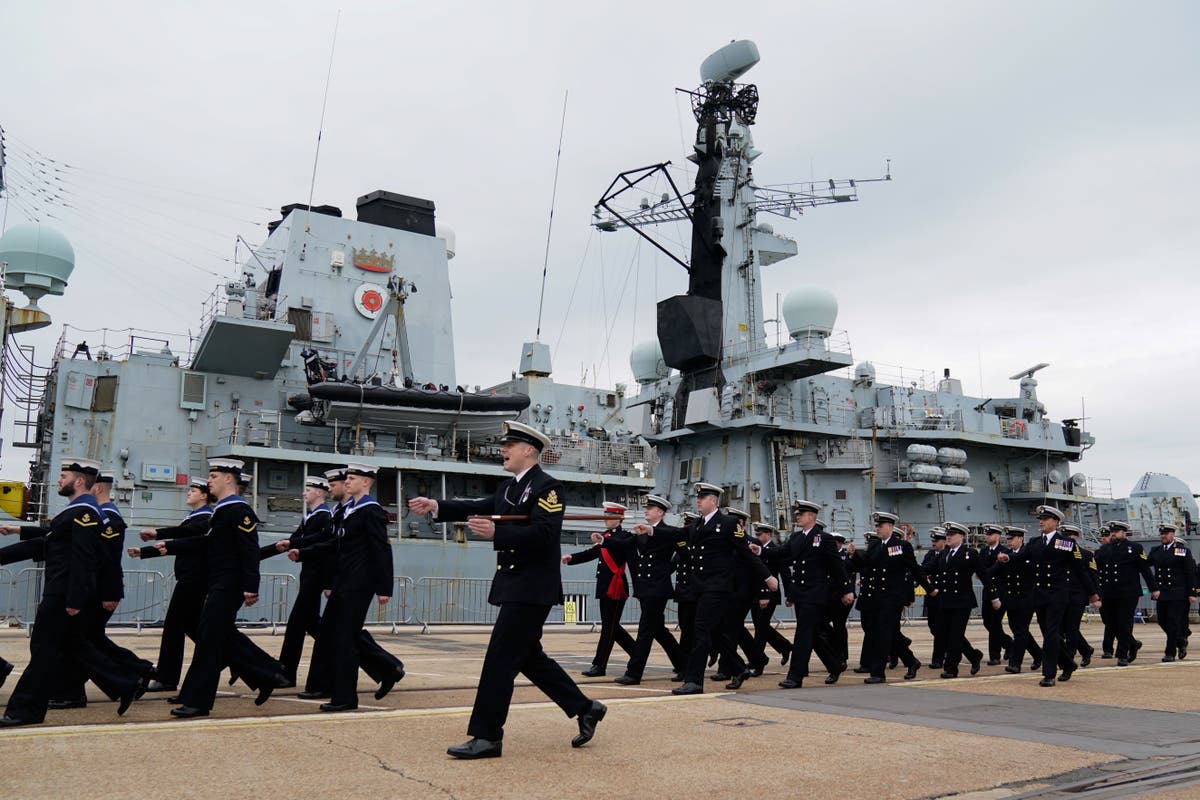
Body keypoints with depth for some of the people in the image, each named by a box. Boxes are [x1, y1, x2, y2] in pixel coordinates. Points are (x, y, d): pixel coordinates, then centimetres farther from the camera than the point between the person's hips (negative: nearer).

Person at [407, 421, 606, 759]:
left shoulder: (547, 487, -13)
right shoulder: (508, 488, 15)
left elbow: (543, 533, -23)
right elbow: (477, 508, 12)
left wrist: (495, 533, -33)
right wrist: (436, 506, 0)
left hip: (531, 589, -10)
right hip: (514, 587, 10)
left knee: (500, 660, -6)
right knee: (529, 658, 16)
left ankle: (487, 737, 3)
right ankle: (585, 708, 27)